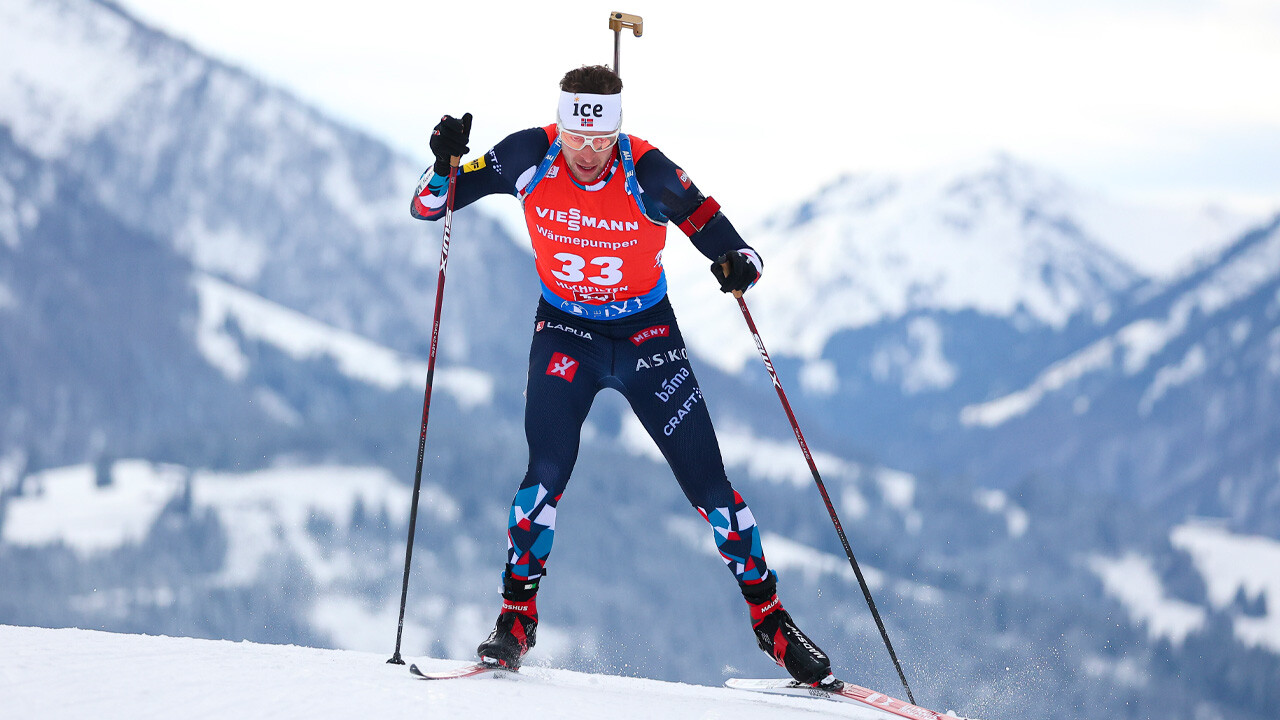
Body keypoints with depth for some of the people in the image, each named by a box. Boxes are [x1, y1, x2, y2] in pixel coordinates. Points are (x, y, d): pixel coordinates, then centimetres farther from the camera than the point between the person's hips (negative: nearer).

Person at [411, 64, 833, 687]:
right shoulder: (529, 158, -18)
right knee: (548, 468, -20)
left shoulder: (649, 174, -23)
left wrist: (739, 266, -43)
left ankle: (771, 620, 10)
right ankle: (516, 617, -5)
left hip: (646, 332, -1)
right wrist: (446, 163, -31)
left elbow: (729, 246, -20)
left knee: (707, 482, -4)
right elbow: (427, 208, -11)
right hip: (565, 331, 1)